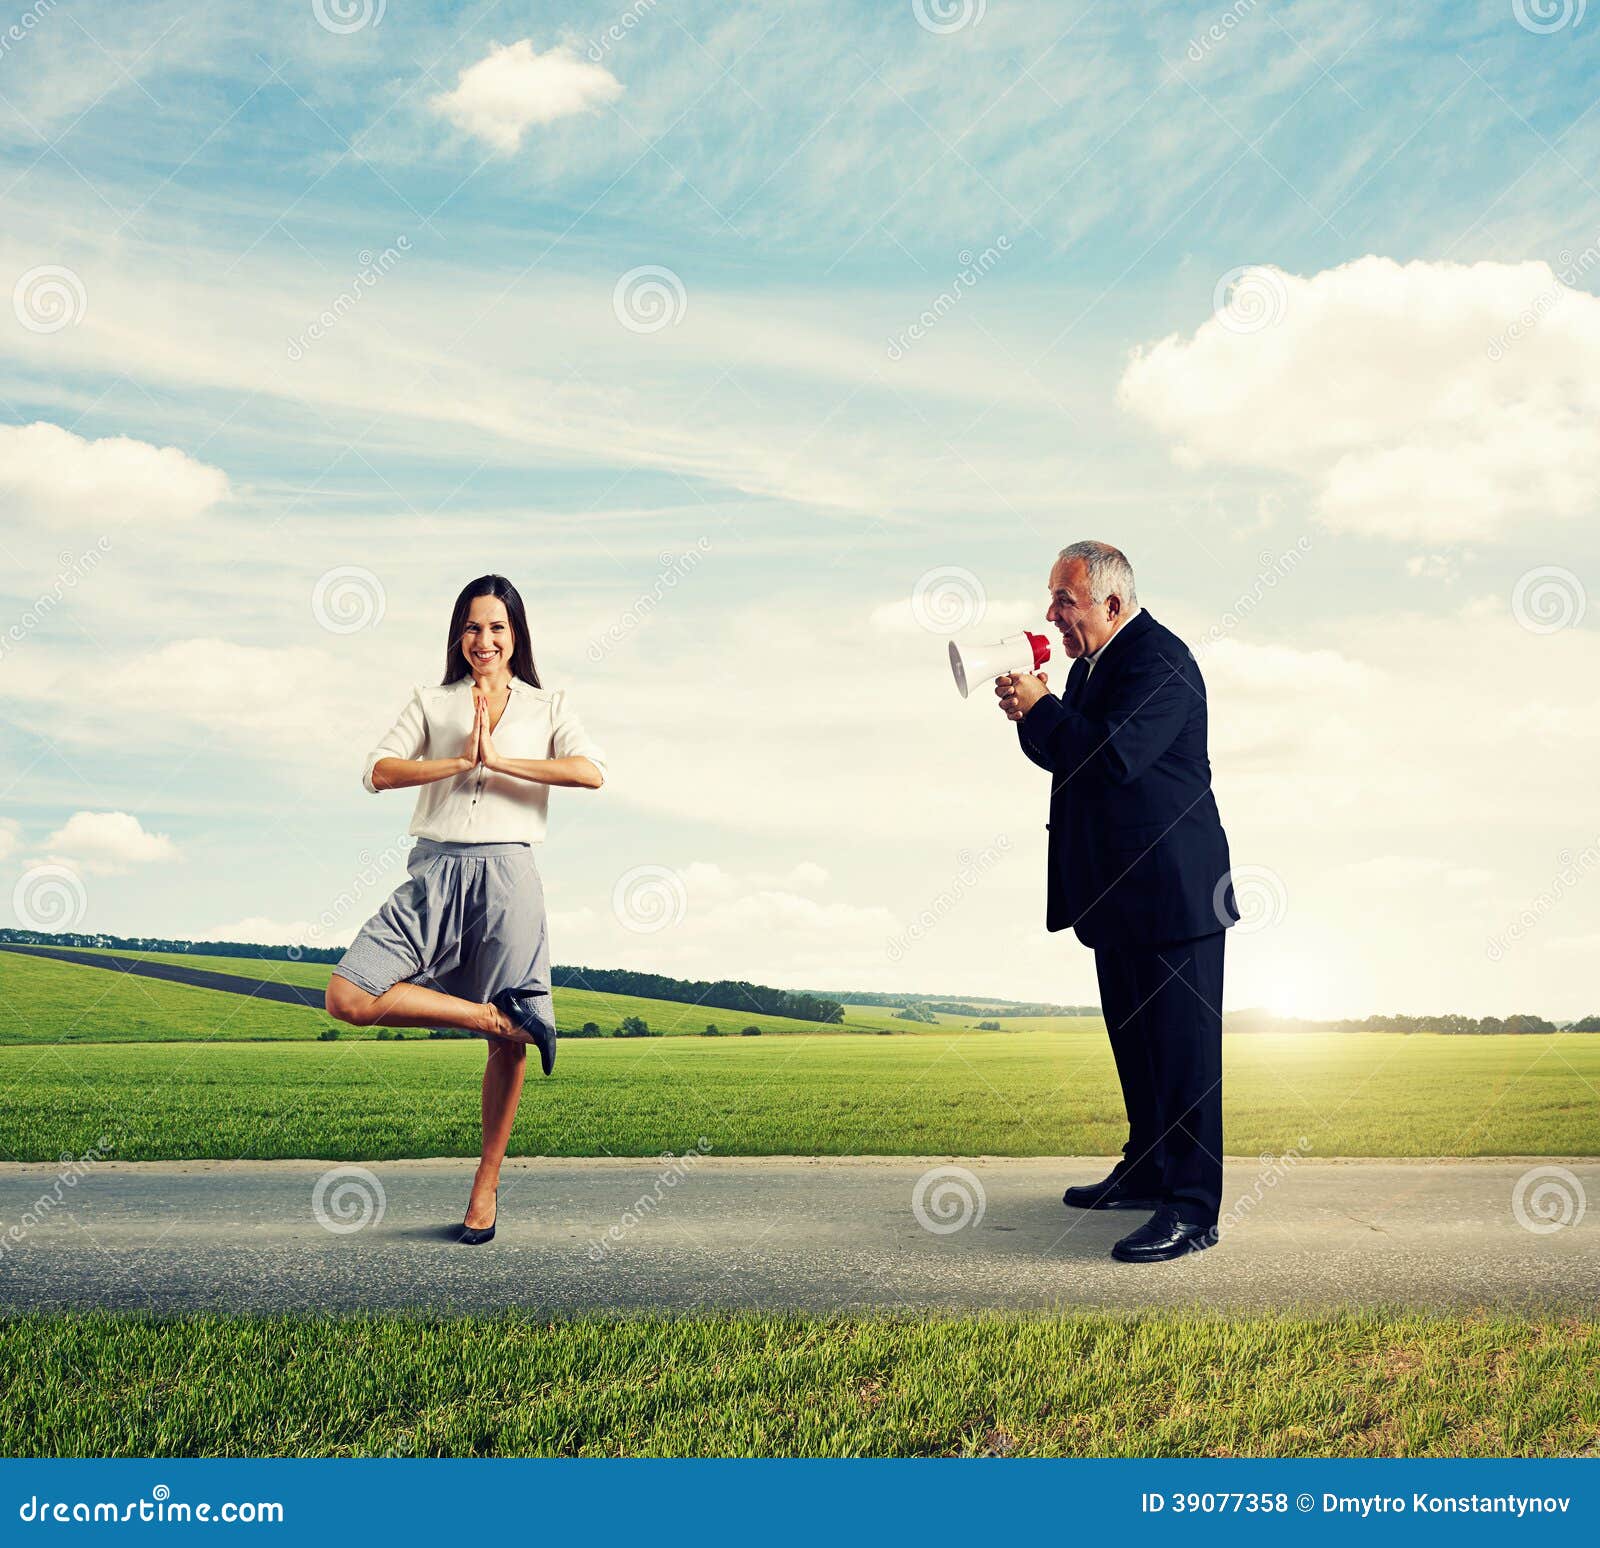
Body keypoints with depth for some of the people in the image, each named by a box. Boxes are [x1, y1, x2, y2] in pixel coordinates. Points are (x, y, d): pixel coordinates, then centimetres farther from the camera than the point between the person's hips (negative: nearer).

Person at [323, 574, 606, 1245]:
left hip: (506, 874, -2)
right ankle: (501, 1016, -4)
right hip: (436, 871, 2)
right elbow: (377, 771, -1)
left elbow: (593, 772, -9)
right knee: (349, 998, -15)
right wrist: (459, 761, -11)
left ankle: (487, 1181, 19)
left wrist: (500, 760, -12)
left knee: (508, 1044, 1)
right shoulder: (432, 703, 13)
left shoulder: (547, 706, 10)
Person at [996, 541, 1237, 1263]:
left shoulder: (1159, 660, -16)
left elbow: (1116, 756, -27)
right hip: (1119, 889, 10)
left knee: (1182, 1043, -6)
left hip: (1173, 888, -10)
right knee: (1134, 1038, 19)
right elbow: (1068, 756, 17)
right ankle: (1147, 1170, 32)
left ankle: (1192, 1209, -2)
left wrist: (1040, 708, -18)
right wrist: (1033, 715, -1)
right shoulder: (1090, 665, 15)